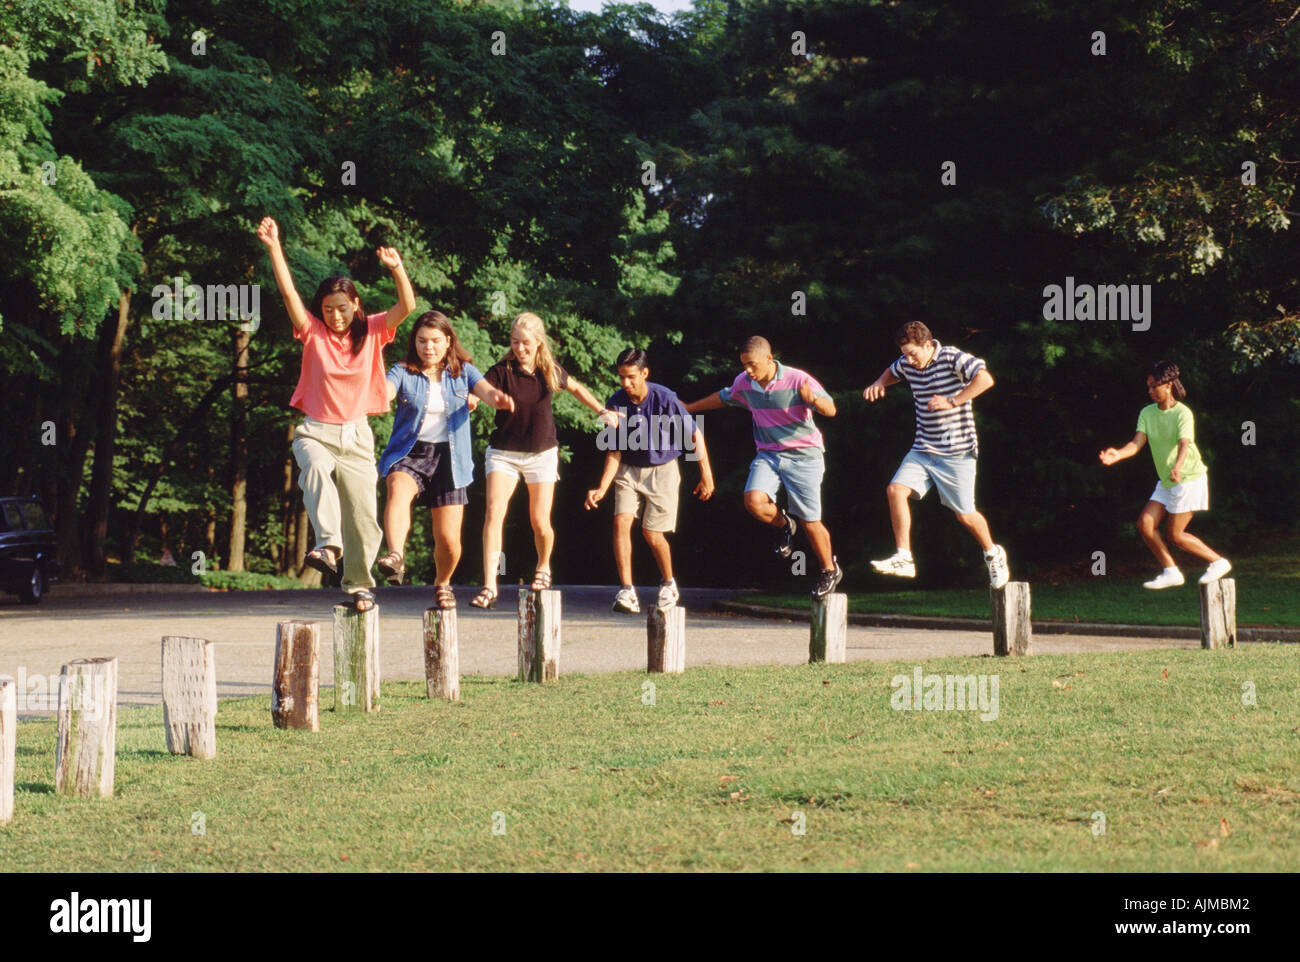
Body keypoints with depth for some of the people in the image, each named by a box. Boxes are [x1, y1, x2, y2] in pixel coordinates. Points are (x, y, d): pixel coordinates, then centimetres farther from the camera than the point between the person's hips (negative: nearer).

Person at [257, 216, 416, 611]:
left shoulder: (372, 332, 2)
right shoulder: (313, 332, 0)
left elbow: (407, 306, -11)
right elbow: (289, 293, -11)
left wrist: (397, 268, -27)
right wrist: (274, 247, -22)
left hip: (356, 434, 1)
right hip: (316, 431, -1)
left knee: (361, 513, 0)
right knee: (315, 468, -36)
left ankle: (359, 583, 21)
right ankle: (329, 546, -42)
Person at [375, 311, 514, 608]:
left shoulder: (462, 372, 8)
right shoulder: (403, 372, 3)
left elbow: (485, 390, -9)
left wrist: (498, 398, -34)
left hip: (449, 458, 1)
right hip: (409, 452, -1)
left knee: (449, 541, -1)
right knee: (398, 488, -37)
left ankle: (442, 582, 31)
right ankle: (395, 557, -54)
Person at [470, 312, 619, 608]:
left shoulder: (551, 370, -2)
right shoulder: (502, 371, -11)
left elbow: (575, 388, 17)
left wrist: (602, 411, 14)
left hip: (542, 454, 2)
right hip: (504, 452, -2)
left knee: (540, 523, 3)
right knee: (494, 511, -20)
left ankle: (543, 566, 37)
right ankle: (489, 586, -22)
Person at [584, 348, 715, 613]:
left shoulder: (665, 399, -19)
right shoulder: (616, 403, -11)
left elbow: (695, 435, -8)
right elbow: (614, 452, -4)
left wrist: (706, 476, -6)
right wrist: (602, 489, -13)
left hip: (661, 470, -3)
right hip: (628, 471, 3)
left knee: (652, 533, -4)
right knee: (621, 522, -17)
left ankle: (668, 584, 24)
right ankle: (626, 591, -15)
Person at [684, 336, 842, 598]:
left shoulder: (797, 380, -17)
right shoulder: (743, 383, -1)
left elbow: (830, 410, -21)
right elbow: (723, 398, 22)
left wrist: (814, 399, -44)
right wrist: (689, 408, 31)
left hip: (803, 456, -4)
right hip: (768, 455, 4)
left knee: (810, 523, -3)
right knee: (754, 501, -24)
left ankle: (830, 571, 22)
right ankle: (784, 524, 10)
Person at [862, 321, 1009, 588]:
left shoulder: (952, 358, -16)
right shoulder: (907, 364, 4)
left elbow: (986, 379, -28)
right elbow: (892, 372, 28)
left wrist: (952, 401, -31)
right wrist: (879, 384, 5)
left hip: (956, 452, -6)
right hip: (923, 448, 6)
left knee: (964, 514, 1)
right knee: (896, 489, -14)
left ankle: (993, 554, 30)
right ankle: (903, 559, -11)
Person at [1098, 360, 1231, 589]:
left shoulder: (1182, 413, -16)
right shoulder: (1147, 413, 3)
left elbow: (1184, 444, -31)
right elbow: (1137, 443, -9)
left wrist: (1178, 467, -52)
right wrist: (1118, 454, -30)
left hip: (1189, 478, -7)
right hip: (1166, 482, 7)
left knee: (1175, 534, -7)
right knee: (1145, 523, -4)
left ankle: (1218, 562, 10)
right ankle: (1171, 572, 6)